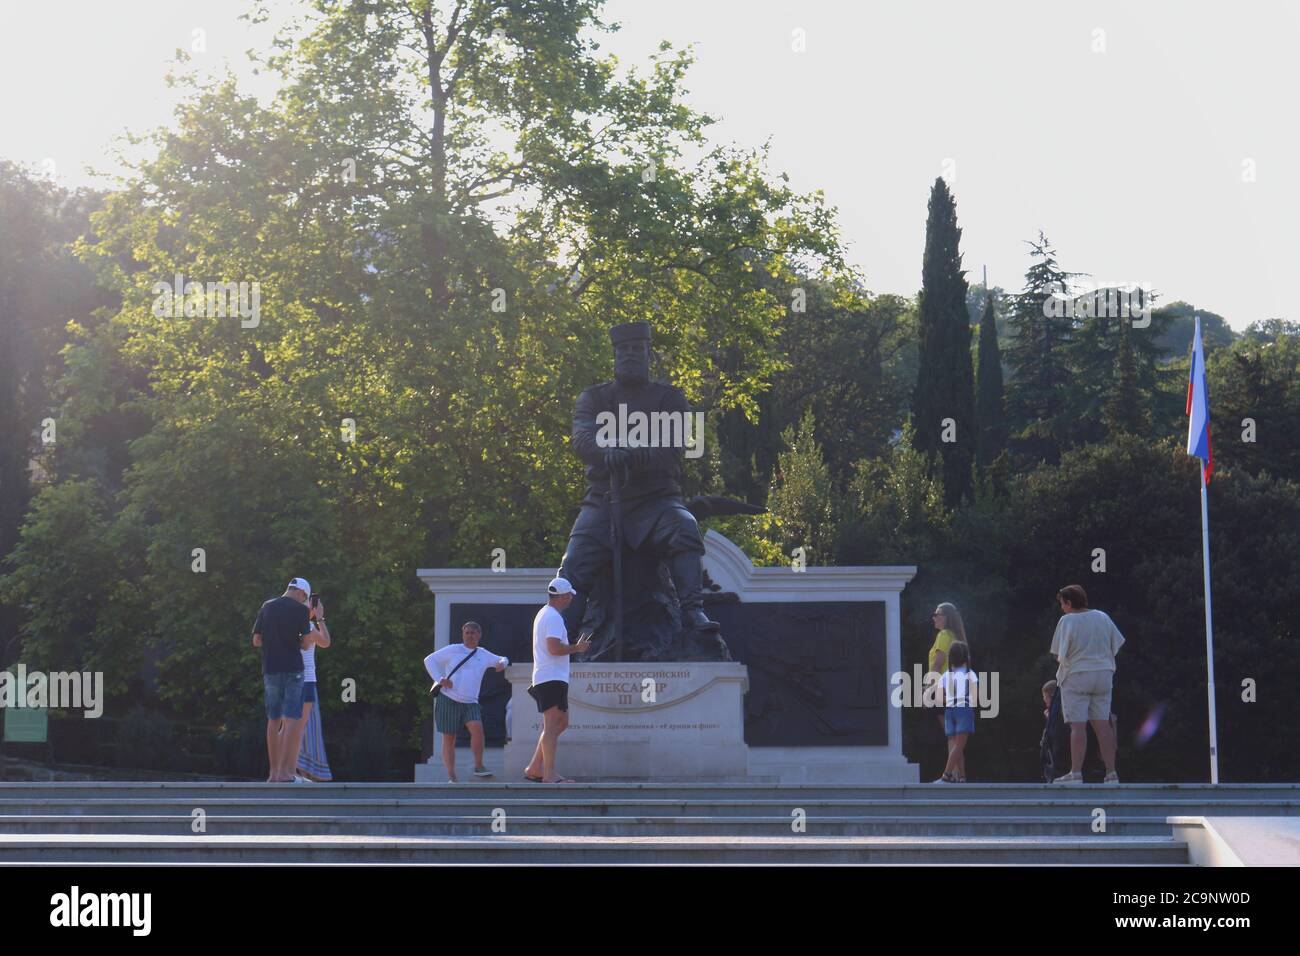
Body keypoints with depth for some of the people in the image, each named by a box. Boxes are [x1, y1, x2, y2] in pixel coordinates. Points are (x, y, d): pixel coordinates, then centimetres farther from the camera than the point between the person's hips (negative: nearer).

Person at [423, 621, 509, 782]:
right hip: (448, 699, -2)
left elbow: (502, 660, 29)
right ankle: (451, 777, 4)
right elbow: (429, 660, 7)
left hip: (470, 703, 2)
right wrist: (439, 679, -7)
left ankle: (478, 766, -15)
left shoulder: (484, 655, 14)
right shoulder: (453, 650, 4)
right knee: (449, 738, -2)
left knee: (477, 727, -24)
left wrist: (502, 663, 3)